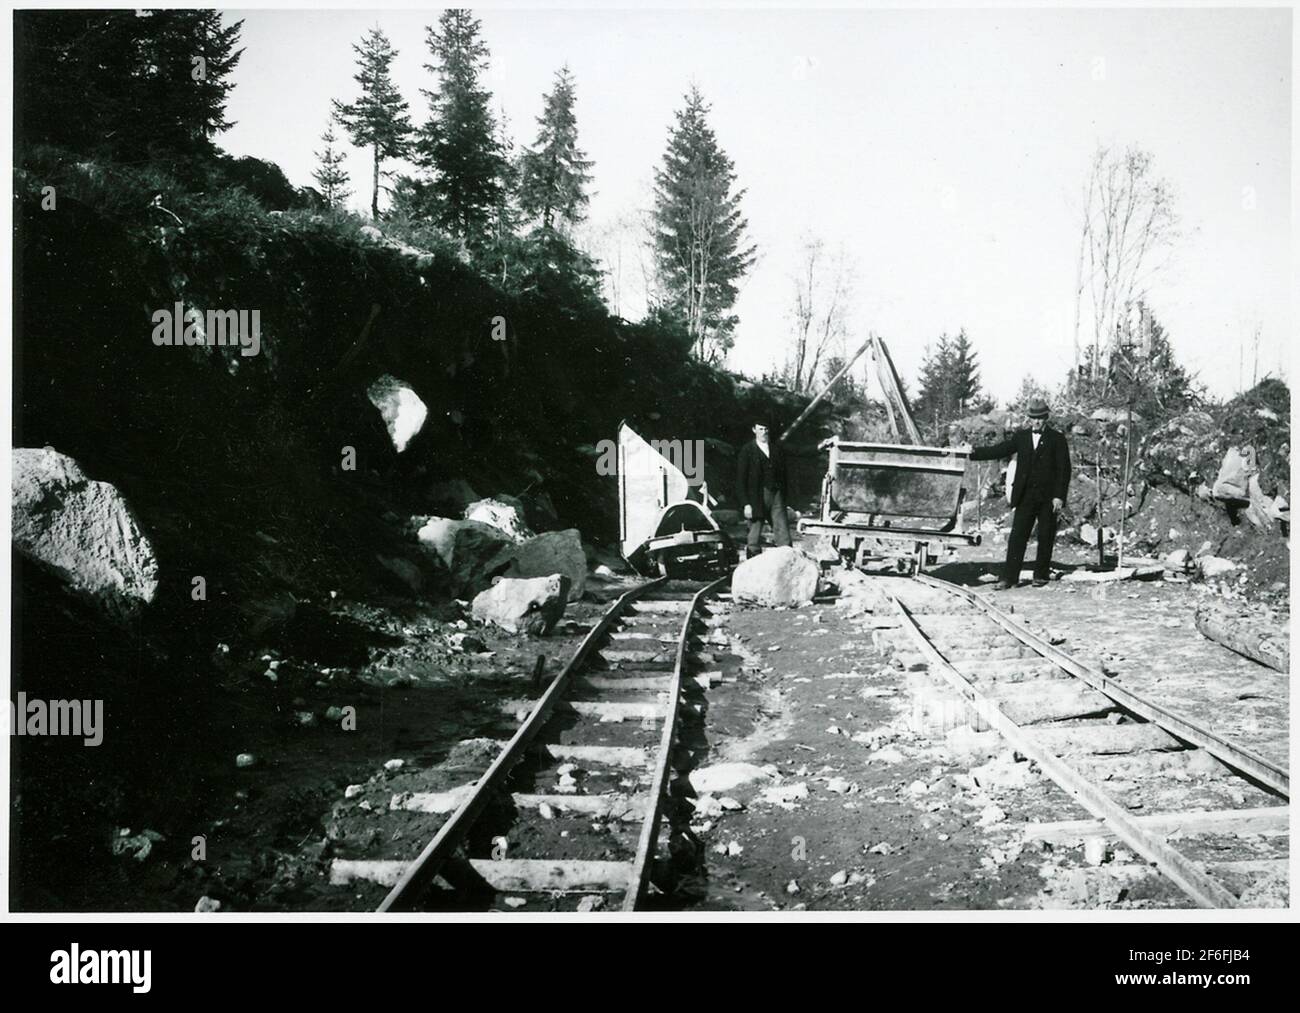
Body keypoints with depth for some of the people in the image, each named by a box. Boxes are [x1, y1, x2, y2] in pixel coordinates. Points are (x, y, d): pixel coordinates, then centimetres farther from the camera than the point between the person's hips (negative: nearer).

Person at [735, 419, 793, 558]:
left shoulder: (777, 449, 12)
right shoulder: (747, 451, 0)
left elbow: (783, 475, 15)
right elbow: (740, 480, -3)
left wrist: (784, 498, 6)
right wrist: (745, 504, -11)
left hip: (777, 496, 3)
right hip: (756, 498, -3)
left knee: (783, 535, -3)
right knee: (754, 540, 1)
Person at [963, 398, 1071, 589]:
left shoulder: (1057, 439, 1)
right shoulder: (1021, 437, 9)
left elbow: (1064, 470, -3)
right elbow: (999, 450, 1)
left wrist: (1059, 496, -10)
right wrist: (974, 452, -12)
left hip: (1048, 498, -2)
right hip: (1025, 496, 2)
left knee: (1045, 537, 4)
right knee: (1017, 536, -3)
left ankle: (1041, 576, 16)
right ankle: (1009, 577, -4)